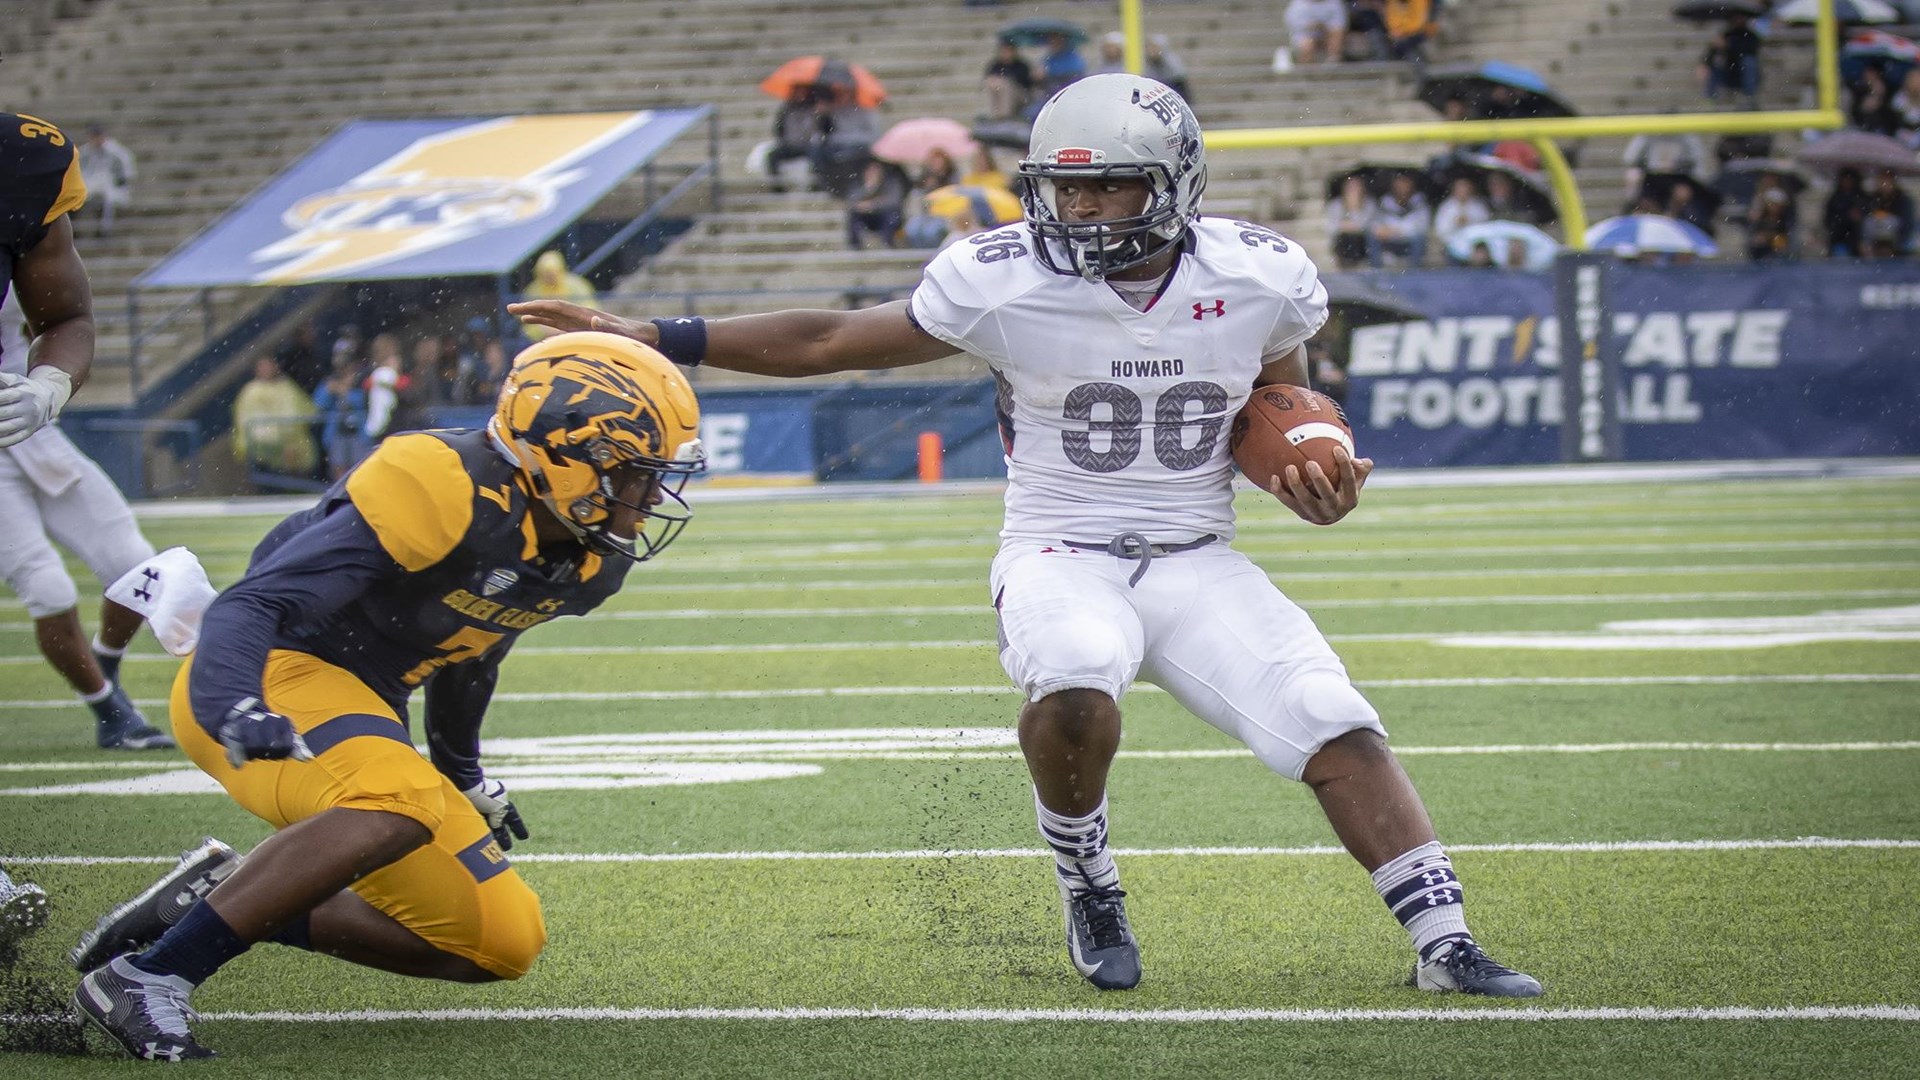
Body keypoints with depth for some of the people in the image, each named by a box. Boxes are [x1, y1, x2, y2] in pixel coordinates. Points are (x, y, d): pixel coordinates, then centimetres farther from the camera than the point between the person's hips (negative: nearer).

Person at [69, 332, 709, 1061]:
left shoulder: (588, 559, 2)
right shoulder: (445, 494, -25)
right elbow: (250, 605, -31)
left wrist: (463, 770, 35)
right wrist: (237, 711, -49)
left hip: (360, 714, 9)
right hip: (272, 679, -9)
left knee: (501, 945, 4)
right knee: (401, 805, -38)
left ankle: (233, 908, 8)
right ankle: (146, 973, -31)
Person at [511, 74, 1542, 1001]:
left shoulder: (1258, 281, -6)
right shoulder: (1007, 282, -11)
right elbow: (832, 341, -1)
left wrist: (1315, 481, -9)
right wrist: (656, 338, -4)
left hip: (1197, 565, 2)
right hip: (1061, 553, -2)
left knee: (1338, 730, -16)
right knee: (1073, 685, -34)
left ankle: (1444, 945, -8)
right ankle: (1088, 890, -6)